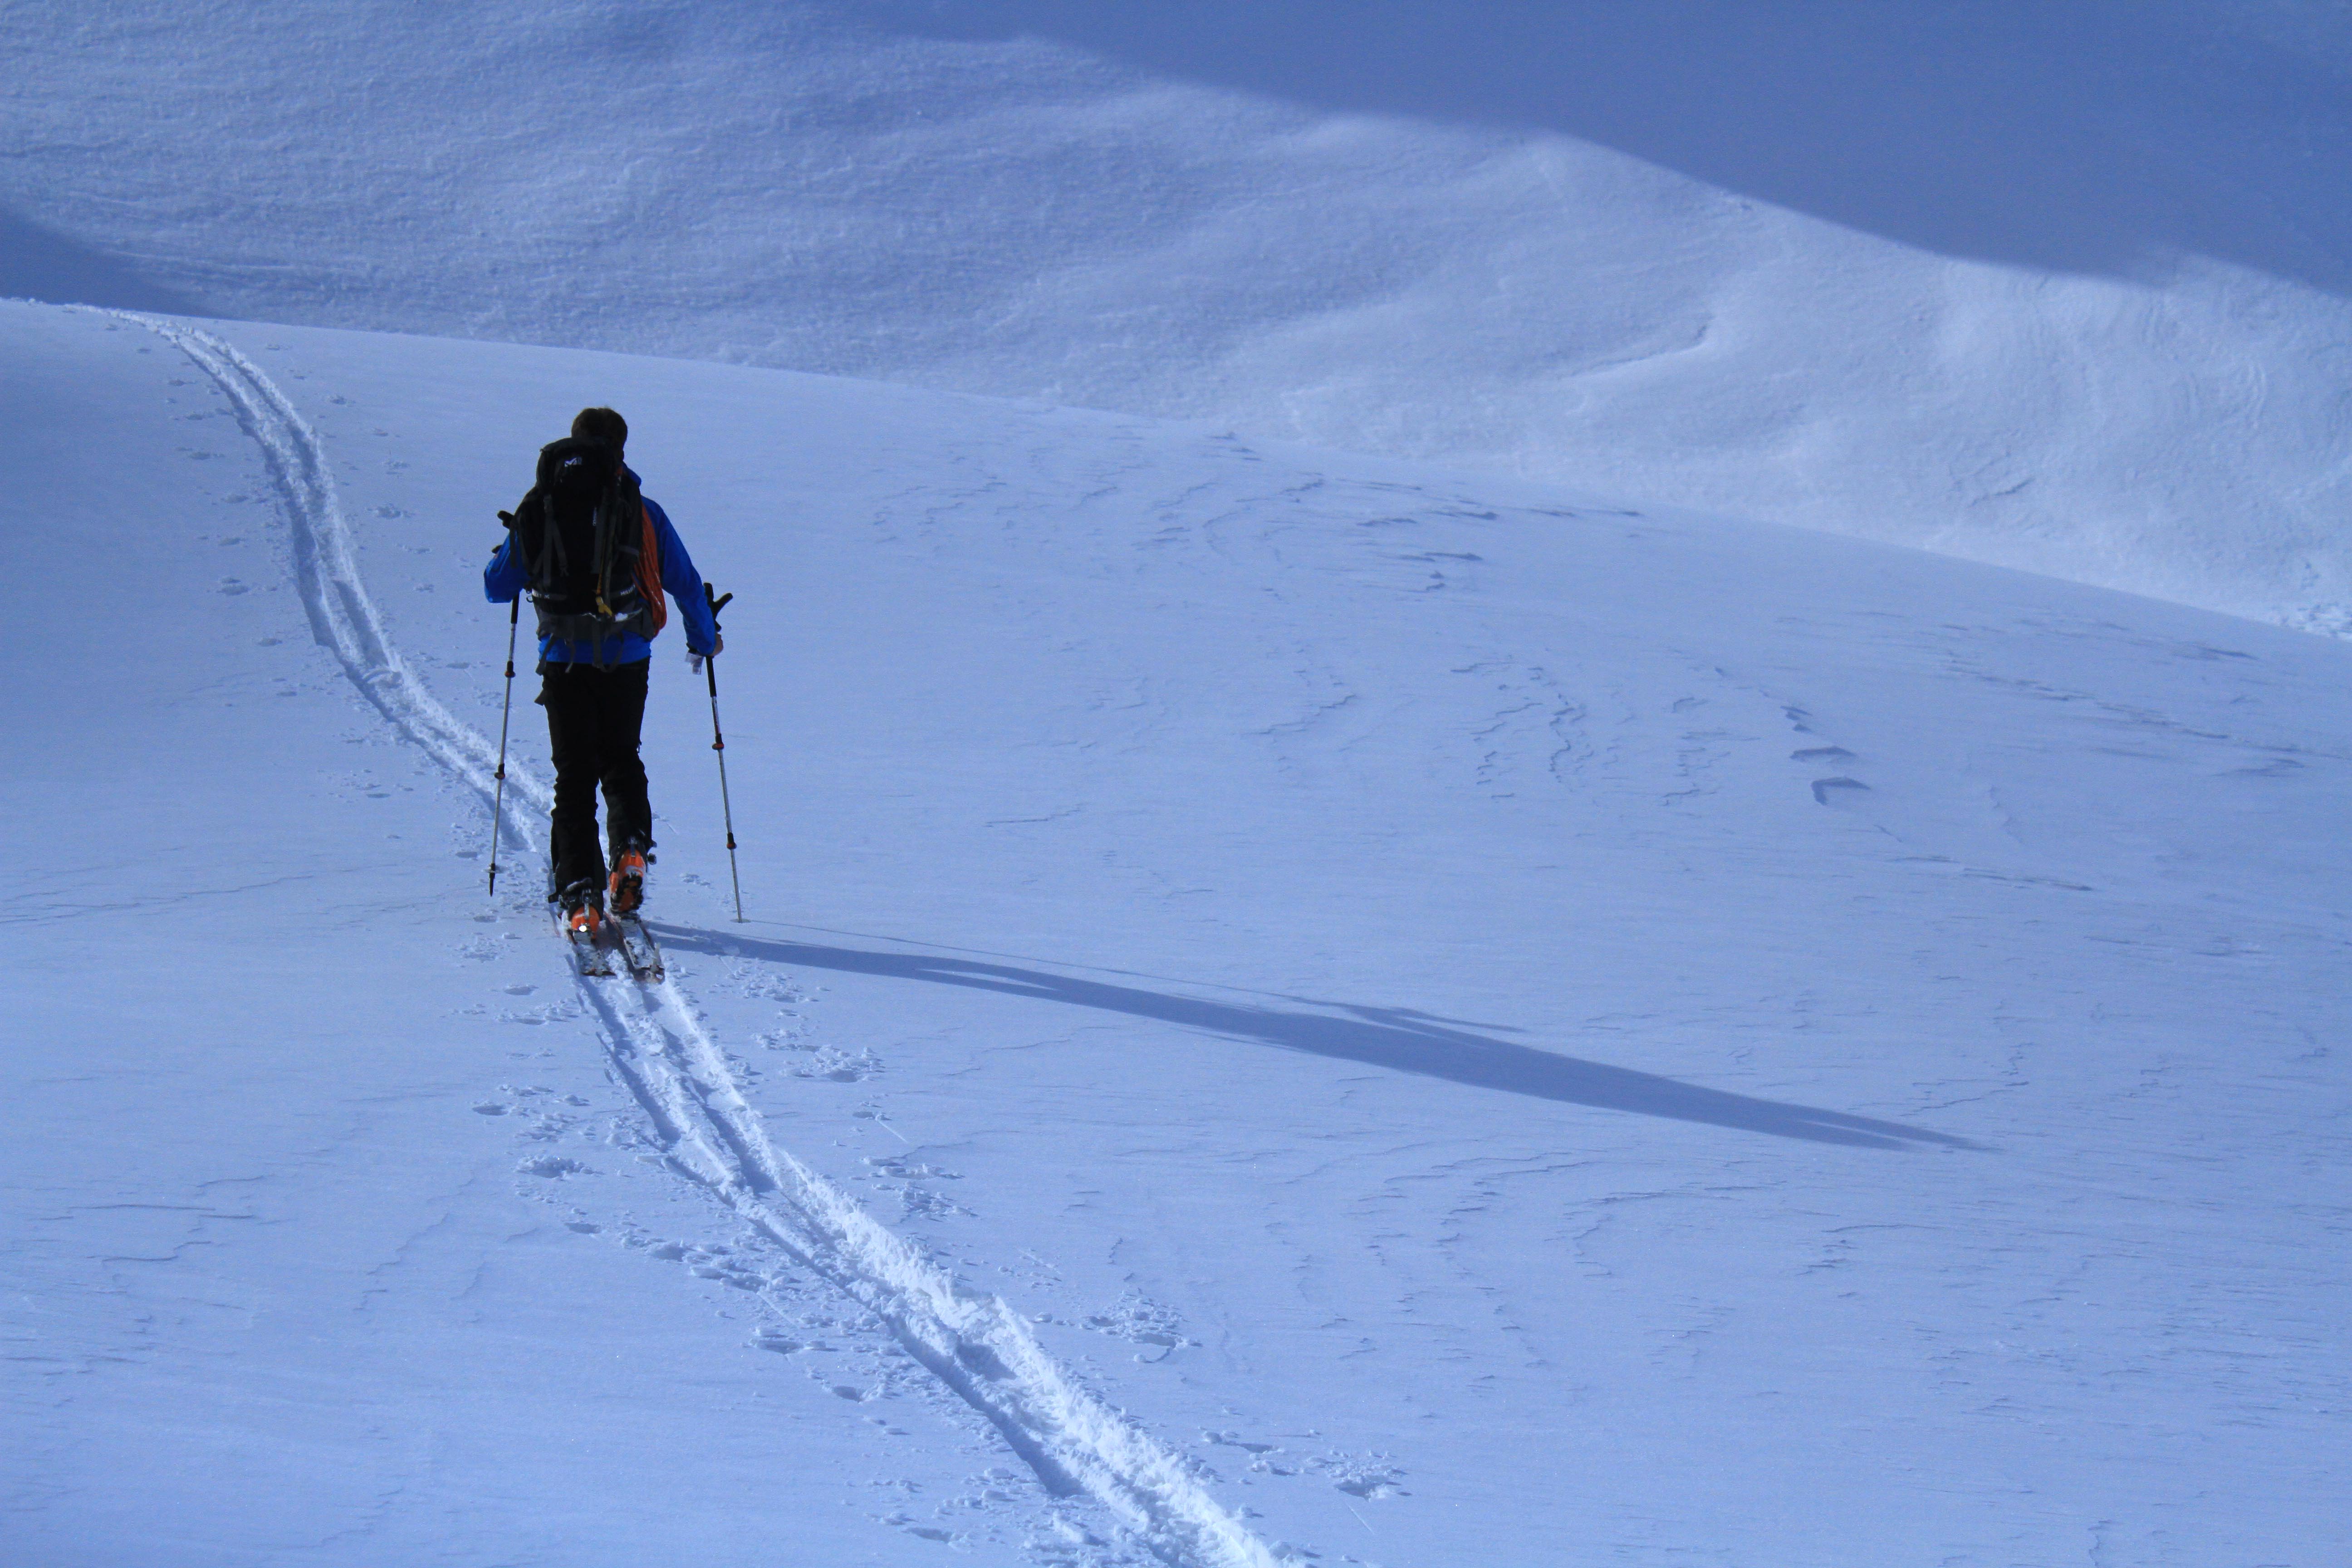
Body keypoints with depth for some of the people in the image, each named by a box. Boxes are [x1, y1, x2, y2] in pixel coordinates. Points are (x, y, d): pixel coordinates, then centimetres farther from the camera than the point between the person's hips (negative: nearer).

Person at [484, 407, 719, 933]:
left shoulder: (537, 510, 2)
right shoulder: (640, 512, 0)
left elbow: (496, 587, 9)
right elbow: (685, 582, 5)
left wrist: (516, 550, 32)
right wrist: (704, 640, 22)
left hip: (564, 660, 0)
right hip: (627, 659, 0)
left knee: (574, 773, 7)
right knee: (621, 759, 21)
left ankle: (579, 892, -4)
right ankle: (630, 846, -5)